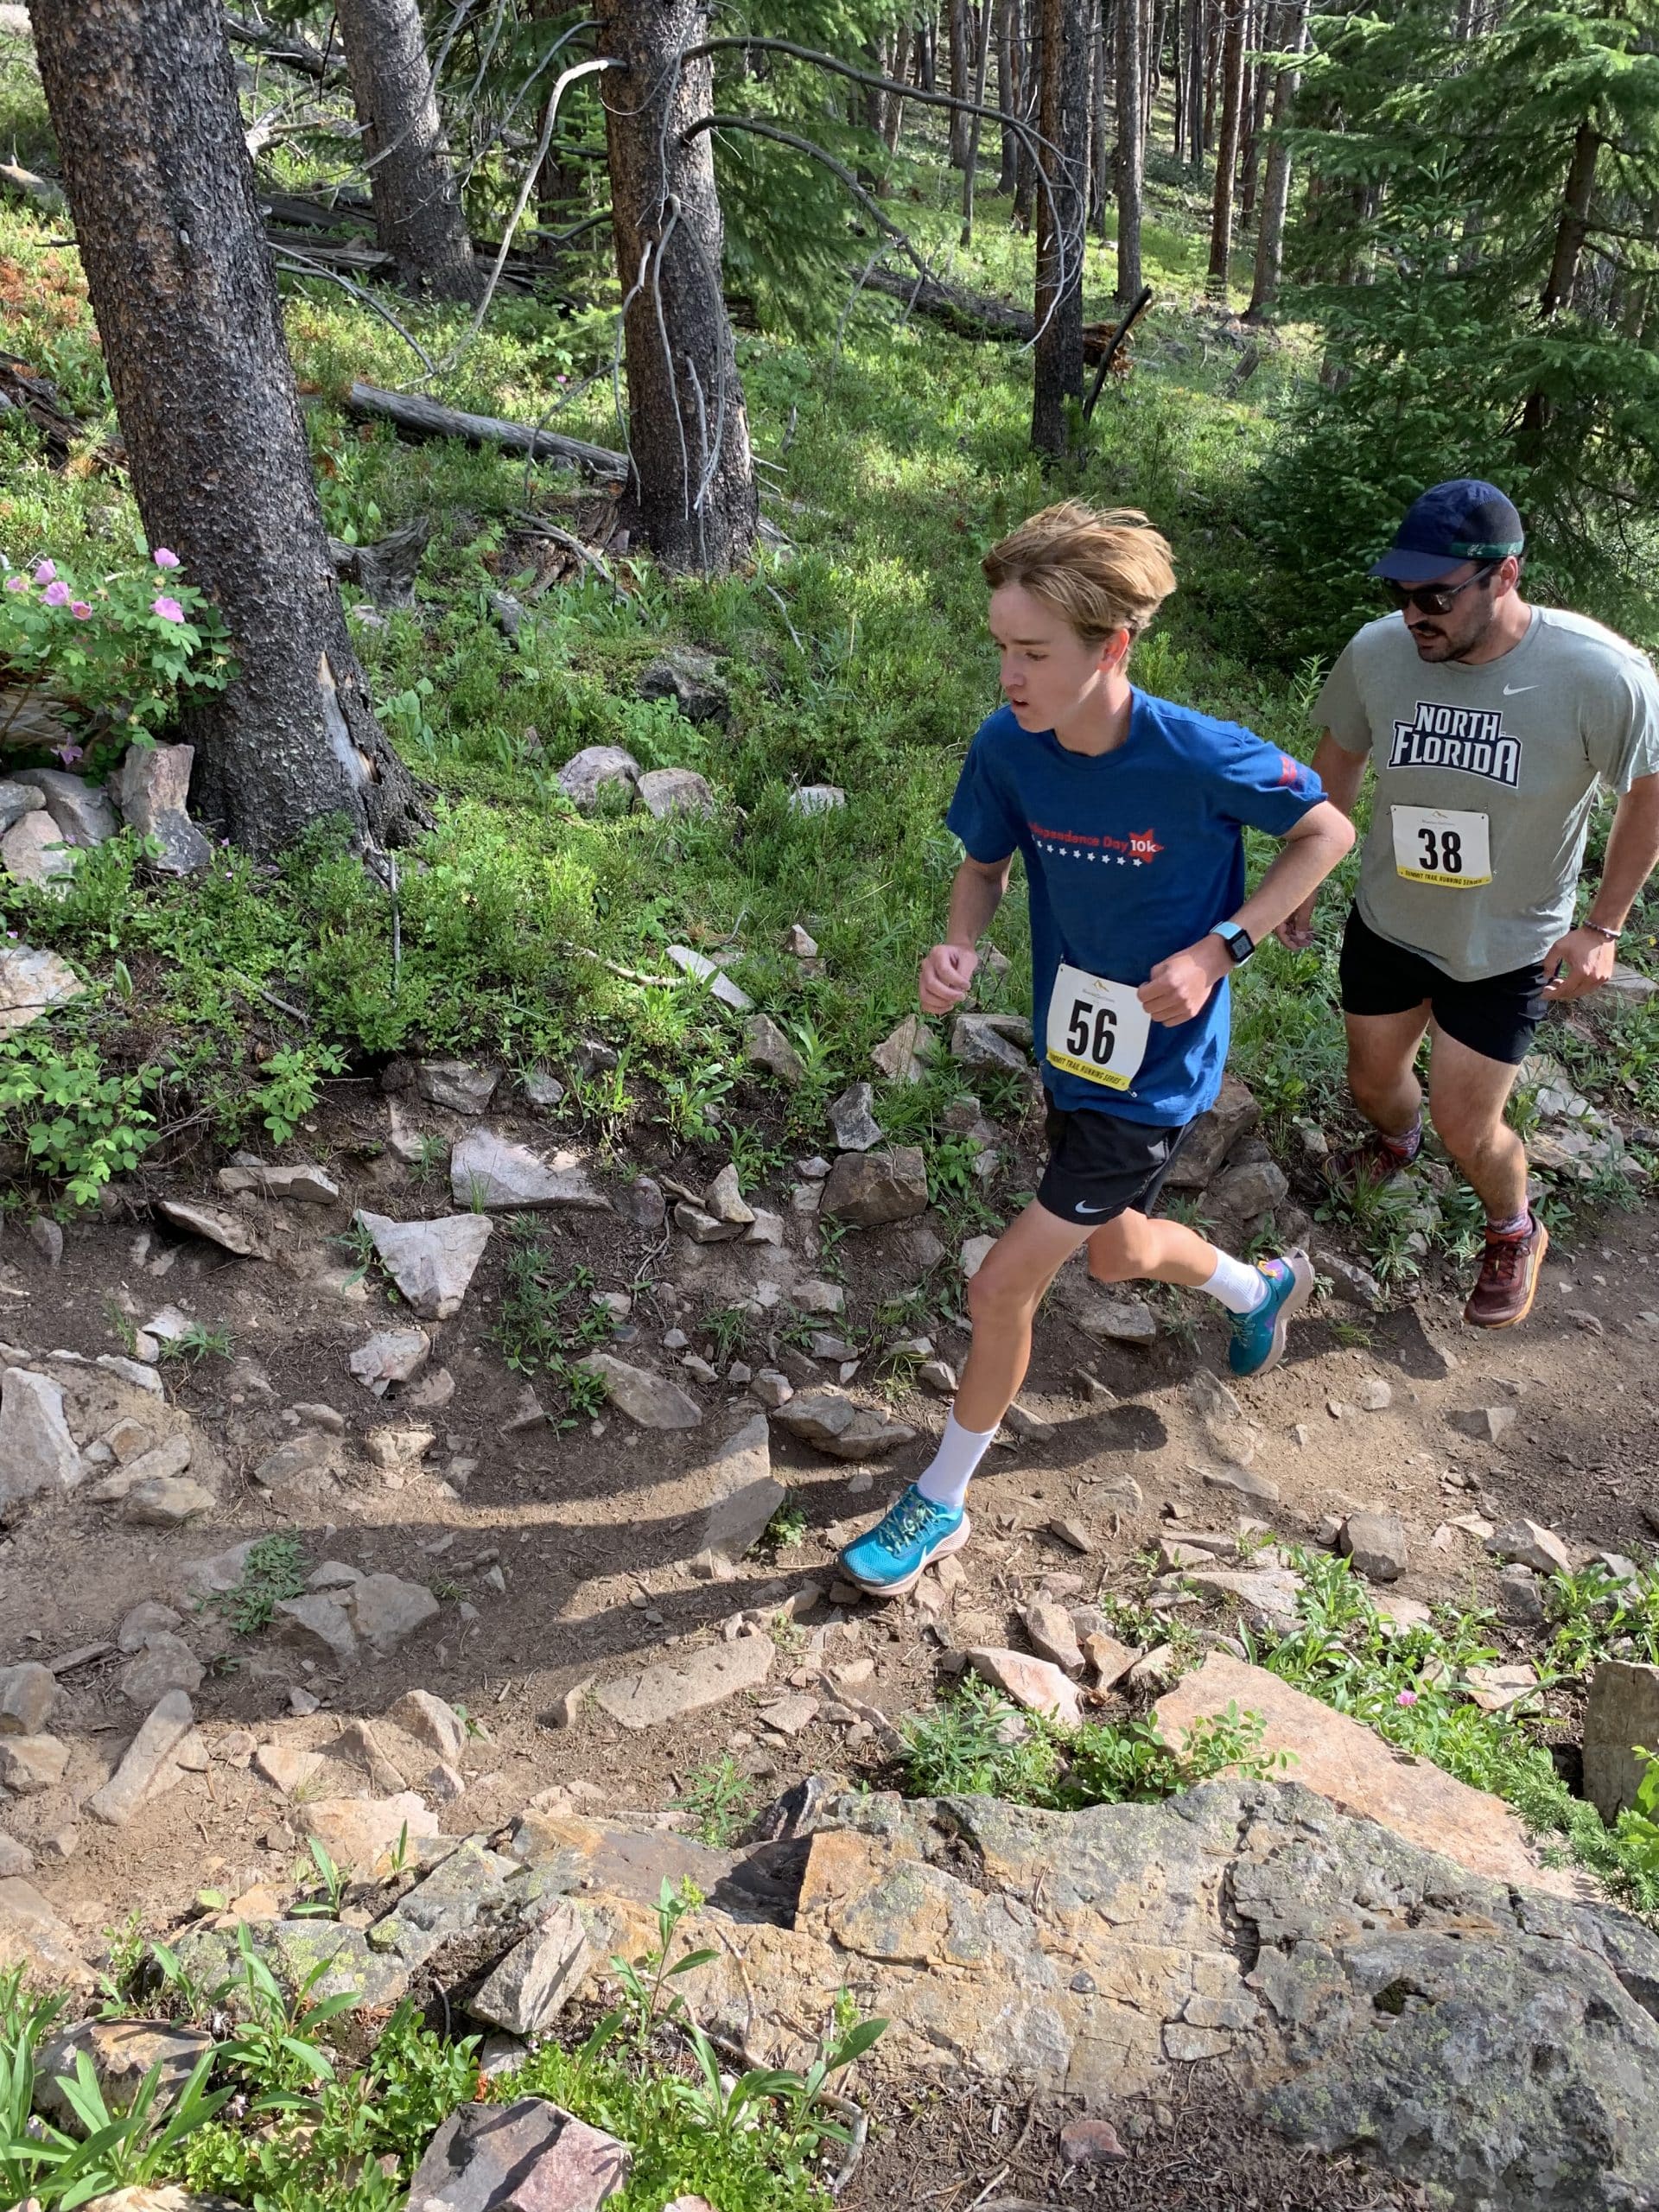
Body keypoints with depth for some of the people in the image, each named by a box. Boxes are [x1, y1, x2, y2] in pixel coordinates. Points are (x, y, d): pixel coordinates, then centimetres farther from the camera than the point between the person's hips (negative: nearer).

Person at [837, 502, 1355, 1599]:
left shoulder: (1202, 758, -28)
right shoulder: (1007, 748, -15)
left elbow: (1329, 831, -10)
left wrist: (1218, 948, -20)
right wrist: (960, 943, -18)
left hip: (1155, 1073, -6)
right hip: (1072, 1047, 6)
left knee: (1002, 1288, -3)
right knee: (1116, 1250, 28)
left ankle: (940, 1503, 23)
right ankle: (1264, 1287, 62)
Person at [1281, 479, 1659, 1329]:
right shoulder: (1377, 651, -18)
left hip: (1508, 947, -3)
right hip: (1387, 924, 3)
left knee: (1465, 1126, 2)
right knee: (1373, 1081, 19)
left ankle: (1514, 1234, 36)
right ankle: (1395, 1140, 58)